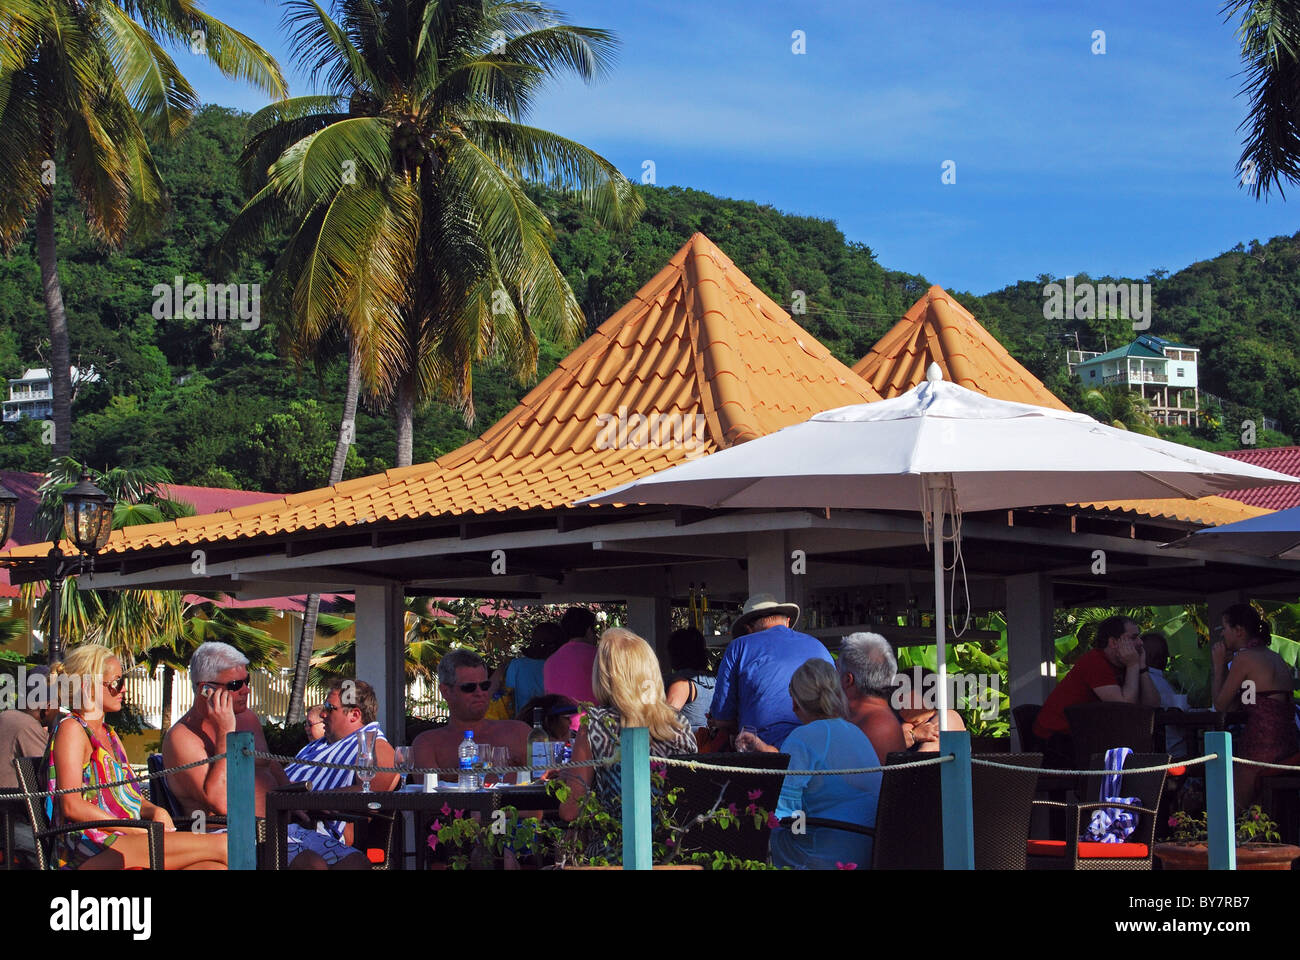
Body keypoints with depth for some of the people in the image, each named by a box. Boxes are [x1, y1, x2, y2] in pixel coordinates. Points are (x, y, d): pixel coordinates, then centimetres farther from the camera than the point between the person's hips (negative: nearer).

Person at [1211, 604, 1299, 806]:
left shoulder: (1244, 658, -11)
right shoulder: (1275, 658, 16)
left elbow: (1220, 705, -4)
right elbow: (1233, 705, 19)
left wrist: (1219, 665, 5)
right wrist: (1224, 665, 17)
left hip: (1261, 749, -9)